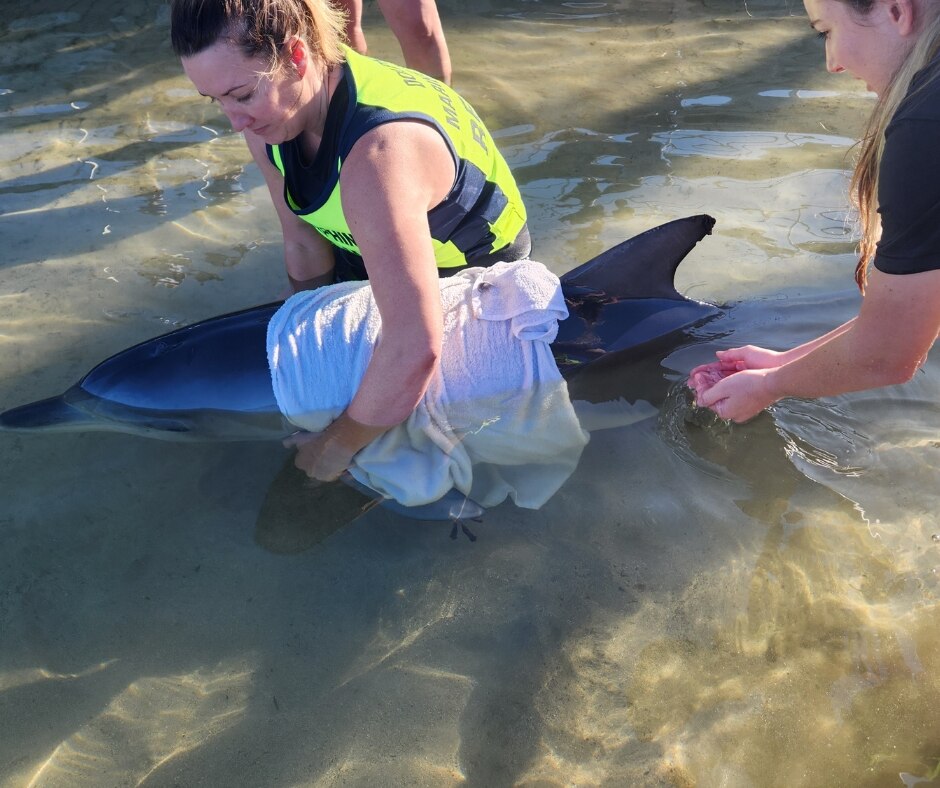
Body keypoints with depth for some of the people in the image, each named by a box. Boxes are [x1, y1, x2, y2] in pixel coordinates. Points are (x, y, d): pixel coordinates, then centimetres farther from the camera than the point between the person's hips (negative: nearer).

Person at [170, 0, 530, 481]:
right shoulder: (265, 115, -20)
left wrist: (337, 446, -37)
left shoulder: (376, 157, -46)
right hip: (367, 242, 7)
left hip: (475, 261, -6)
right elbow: (303, 242, -10)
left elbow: (416, 348, -50)